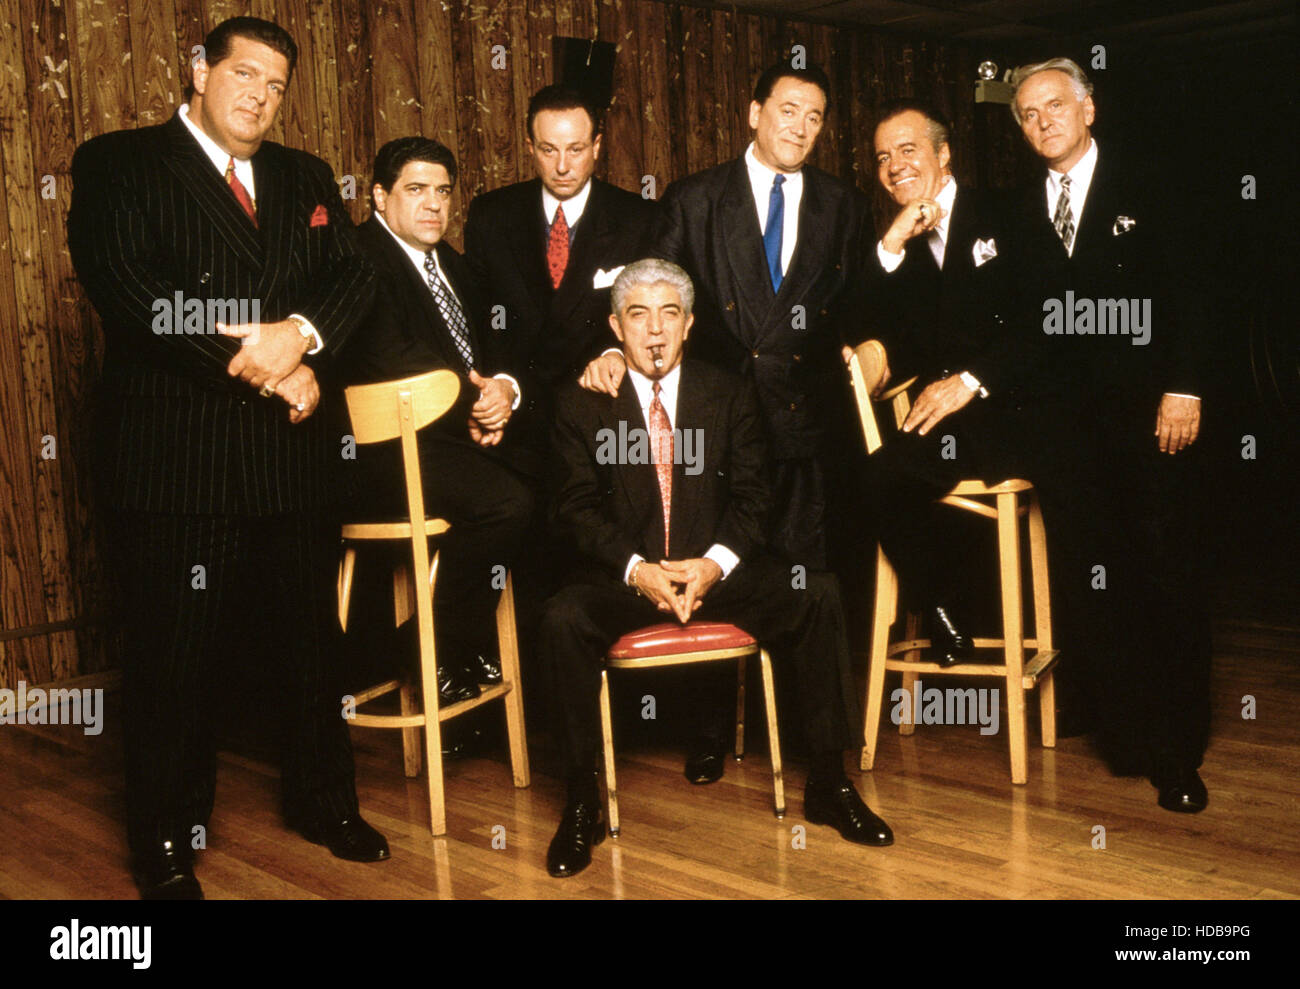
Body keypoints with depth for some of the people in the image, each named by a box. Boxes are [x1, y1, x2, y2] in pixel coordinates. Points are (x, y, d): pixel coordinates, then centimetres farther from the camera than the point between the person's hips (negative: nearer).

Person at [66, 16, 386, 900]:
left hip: (296, 449, 5)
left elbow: (354, 275, 6)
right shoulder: (120, 163, 2)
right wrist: (262, 365, -14)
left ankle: (323, 801, 31)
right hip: (178, 453, -4)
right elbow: (123, 286, -12)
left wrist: (301, 333, -16)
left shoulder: (307, 178, 17)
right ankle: (166, 841, 20)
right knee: (176, 652, 4)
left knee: (312, 635, 12)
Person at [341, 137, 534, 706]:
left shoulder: (447, 262, 22)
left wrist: (504, 390, -4)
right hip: (390, 451, -9)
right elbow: (393, 361, -19)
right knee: (506, 501, -29)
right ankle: (442, 658, -12)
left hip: (462, 433, 9)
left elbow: (483, 349, 19)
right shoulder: (361, 258, -7)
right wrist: (472, 403, -12)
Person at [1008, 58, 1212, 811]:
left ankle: (1178, 753, 10)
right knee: (1091, 579, 1)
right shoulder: (1024, 211, 13)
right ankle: (1125, 733, 13)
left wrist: (1183, 389, -13)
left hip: (1148, 414, -3)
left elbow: (1186, 294, -3)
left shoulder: (1148, 191, 5)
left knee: (1169, 578, 0)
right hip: (1069, 423, 3)